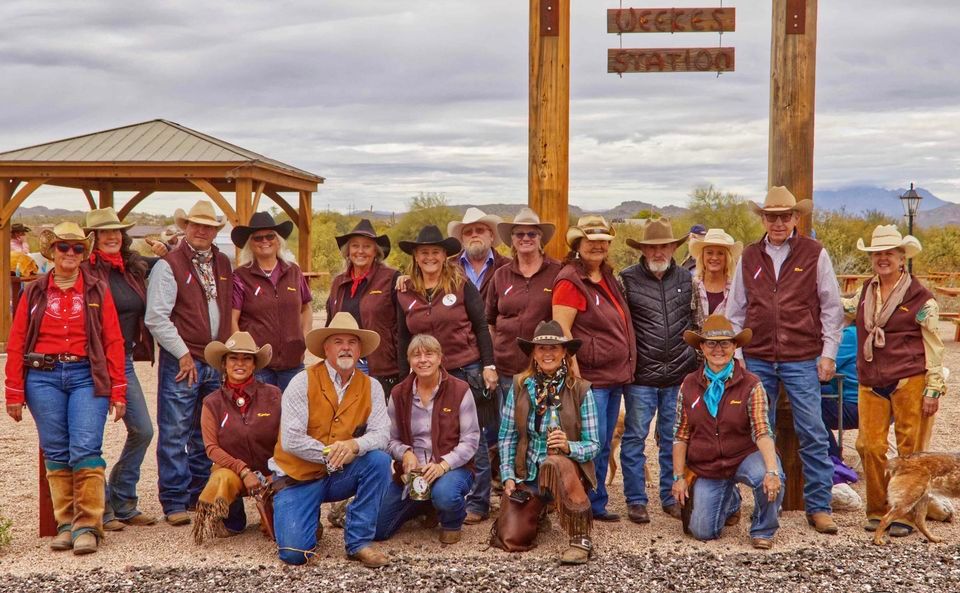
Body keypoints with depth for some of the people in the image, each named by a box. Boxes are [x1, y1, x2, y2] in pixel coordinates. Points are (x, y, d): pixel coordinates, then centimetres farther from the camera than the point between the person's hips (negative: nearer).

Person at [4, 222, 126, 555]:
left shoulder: (98, 291, 7)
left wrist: (117, 392, -3)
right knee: (56, 453, 5)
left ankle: (87, 526, -6)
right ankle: (65, 524, 13)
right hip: (43, 378, 2)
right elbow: (16, 344, 8)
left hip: (86, 377, -2)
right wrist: (14, 394, 2)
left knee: (85, 449, -11)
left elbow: (113, 342, 2)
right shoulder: (34, 293, 9)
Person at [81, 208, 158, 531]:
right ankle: (99, 508, 13)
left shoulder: (134, 267, 10)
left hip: (125, 359, 6)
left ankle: (122, 503, 20)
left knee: (142, 430, 6)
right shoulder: (85, 270, -8)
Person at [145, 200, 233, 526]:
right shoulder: (169, 265, -6)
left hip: (217, 362, 6)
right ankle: (174, 502, 6)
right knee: (175, 434, -2)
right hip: (181, 361, -6)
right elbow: (156, 318, -11)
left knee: (207, 435, 12)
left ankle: (200, 496, 22)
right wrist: (183, 355, -11)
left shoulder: (223, 264, 13)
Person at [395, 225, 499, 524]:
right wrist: (405, 380, 11)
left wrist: (488, 365, -7)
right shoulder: (405, 293, 6)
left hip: (467, 371, -3)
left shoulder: (461, 285, -3)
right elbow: (403, 340, 12)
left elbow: (481, 327, -1)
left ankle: (477, 503, 13)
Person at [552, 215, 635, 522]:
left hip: (615, 376, 9)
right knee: (592, 445, -5)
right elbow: (560, 330, -18)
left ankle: (597, 506, 24)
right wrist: (574, 374, -20)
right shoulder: (571, 280, -13)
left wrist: (626, 369, 17)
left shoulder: (607, 277, 14)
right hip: (590, 379, -9)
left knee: (604, 447, 14)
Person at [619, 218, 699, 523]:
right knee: (635, 437, 3)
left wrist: (695, 360, 15)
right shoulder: (627, 279, -2)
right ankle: (636, 500, 13)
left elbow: (695, 322, 18)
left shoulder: (686, 279, 9)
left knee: (674, 440, 11)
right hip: (640, 376, -3)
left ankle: (671, 497, 23)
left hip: (679, 375, 3)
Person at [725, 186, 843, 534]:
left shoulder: (814, 254, 0)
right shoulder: (749, 258, 8)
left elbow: (831, 307, 3)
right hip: (757, 361, 3)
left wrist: (828, 353, -2)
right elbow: (735, 310, 12)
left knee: (813, 434, -1)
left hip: (802, 361, -3)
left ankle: (819, 508, 8)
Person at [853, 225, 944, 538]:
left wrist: (933, 389, -6)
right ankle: (877, 511, 15)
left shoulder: (920, 298, -3)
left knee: (910, 450, 2)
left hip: (909, 381, -4)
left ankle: (905, 515, 13)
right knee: (870, 446, 1)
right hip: (871, 384, 4)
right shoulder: (866, 292, 11)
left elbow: (934, 346, -2)